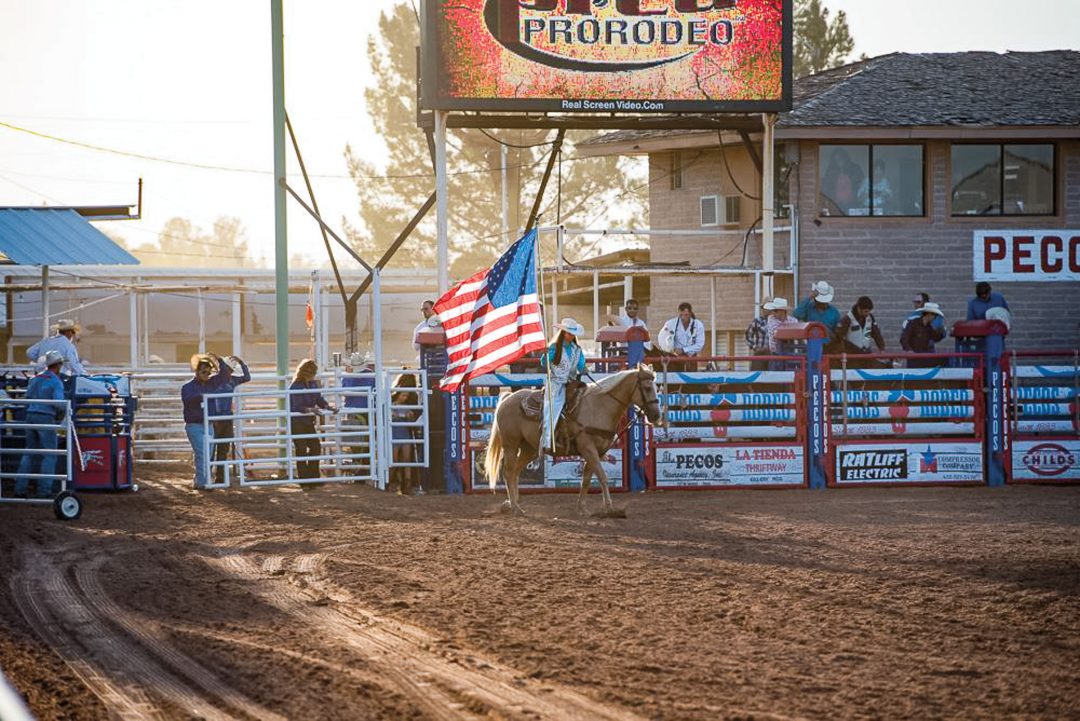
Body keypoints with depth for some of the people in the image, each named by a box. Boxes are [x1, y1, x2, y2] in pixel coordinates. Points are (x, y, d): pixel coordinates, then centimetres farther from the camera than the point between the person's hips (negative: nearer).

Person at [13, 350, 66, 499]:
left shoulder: (35, 379, 12)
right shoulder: (56, 382, -9)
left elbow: (28, 398, 12)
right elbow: (58, 403, -18)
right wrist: (60, 415, 1)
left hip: (31, 416, 6)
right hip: (46, 419, -6)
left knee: (30, 454, 14)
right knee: (49, 455, 1)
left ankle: (20, 487, 10)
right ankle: (44, 490, -4)